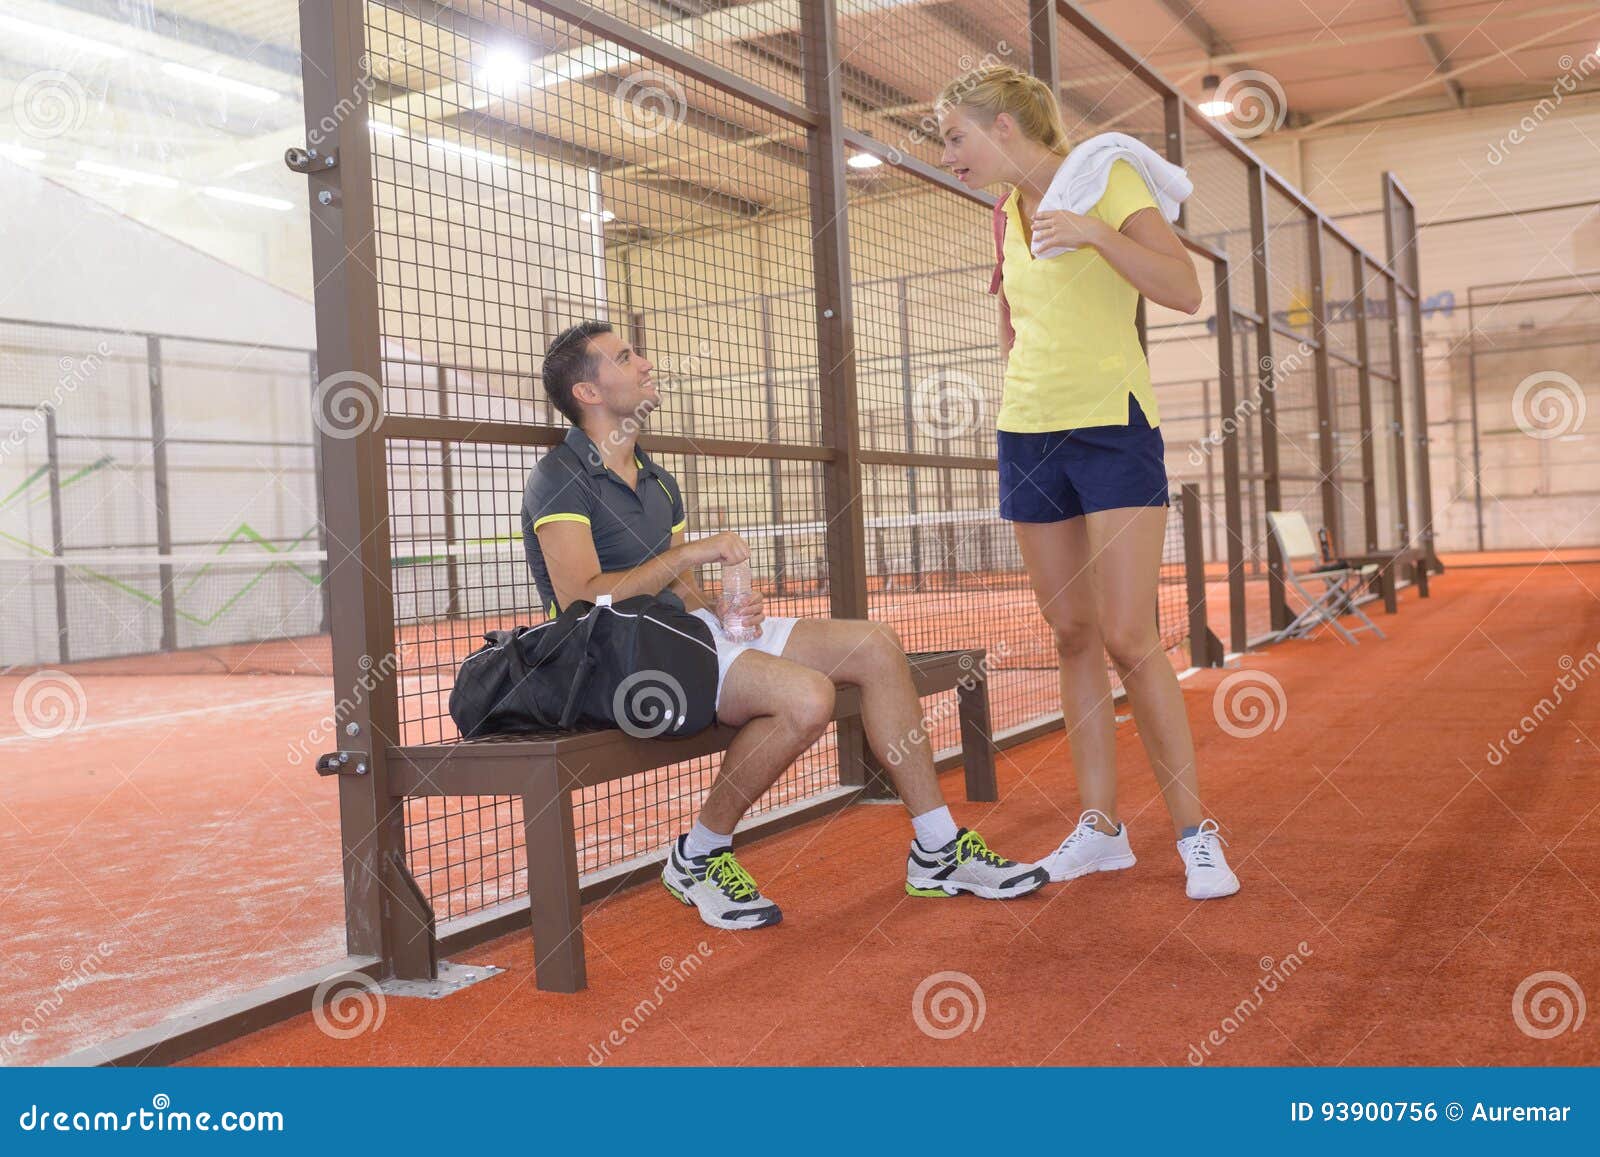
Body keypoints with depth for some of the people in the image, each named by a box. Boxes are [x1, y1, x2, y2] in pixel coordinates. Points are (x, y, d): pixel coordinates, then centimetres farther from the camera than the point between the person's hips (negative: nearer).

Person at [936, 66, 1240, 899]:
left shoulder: (1107, 178, -5)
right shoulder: (1007, 211, 13)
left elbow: (1184, 291, -17)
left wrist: (1092, 233, -25)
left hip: (1113, 430, -6)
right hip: (1028, 434, 6)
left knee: (1129, 638, -12)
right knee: (1072, 635, 5)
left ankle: (1196, 834, 0)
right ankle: (1100, 828, 12)